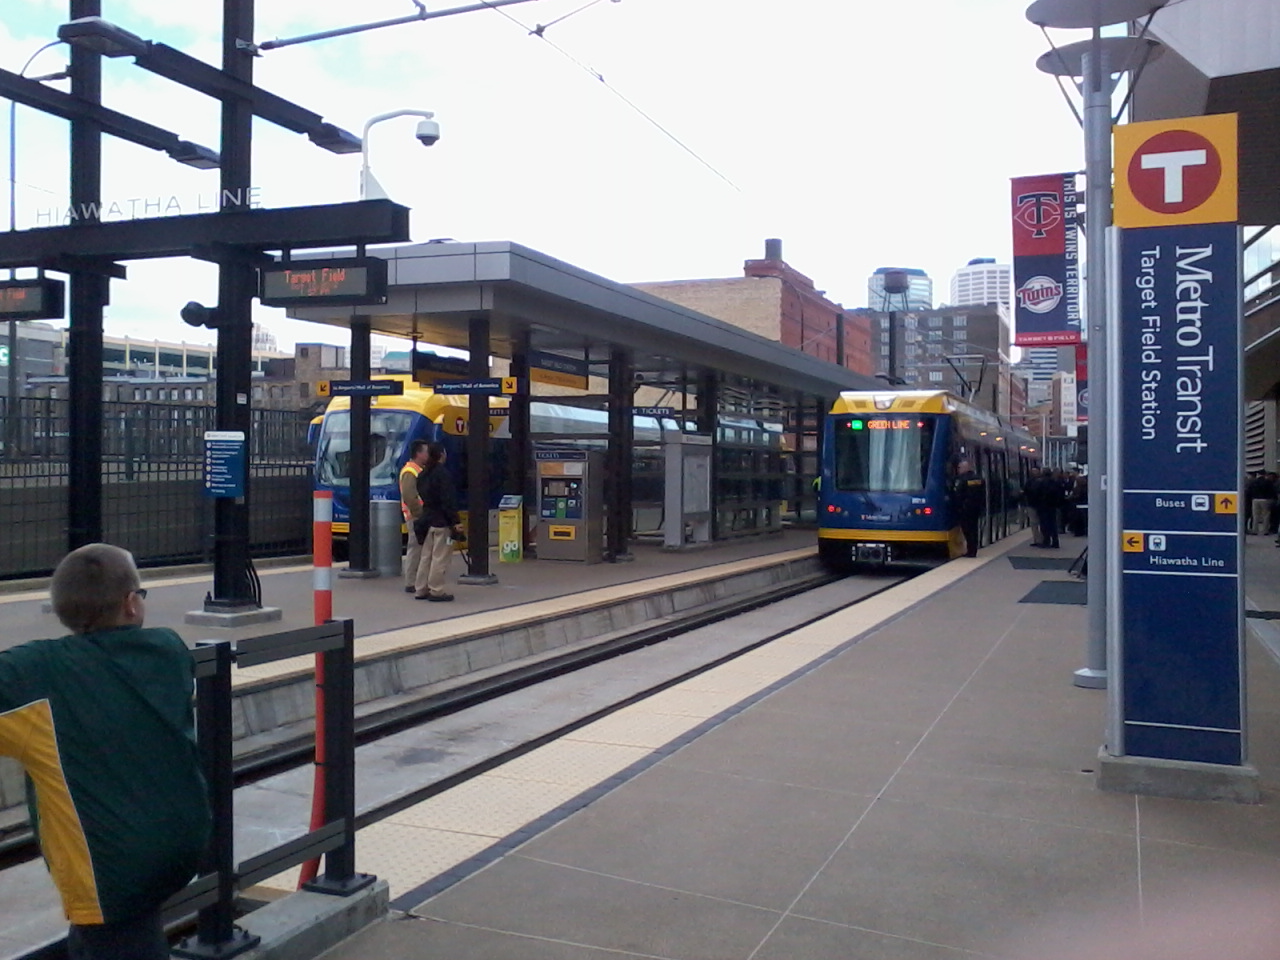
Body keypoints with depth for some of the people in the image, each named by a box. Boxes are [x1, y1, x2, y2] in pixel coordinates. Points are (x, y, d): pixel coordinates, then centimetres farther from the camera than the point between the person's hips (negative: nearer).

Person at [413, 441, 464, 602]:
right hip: (442, 522, -8)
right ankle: (436, 591, 0)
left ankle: (420, 589, 17)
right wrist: (455, 522, -17)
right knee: (440, 557, -3)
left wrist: (425, 516, 19)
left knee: (426, 556, 14)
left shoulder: (423, 474, 11)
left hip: (427, 519, 8)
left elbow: (422, 496, 15)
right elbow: (448, 501, -18)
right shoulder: (442, 474, -14)